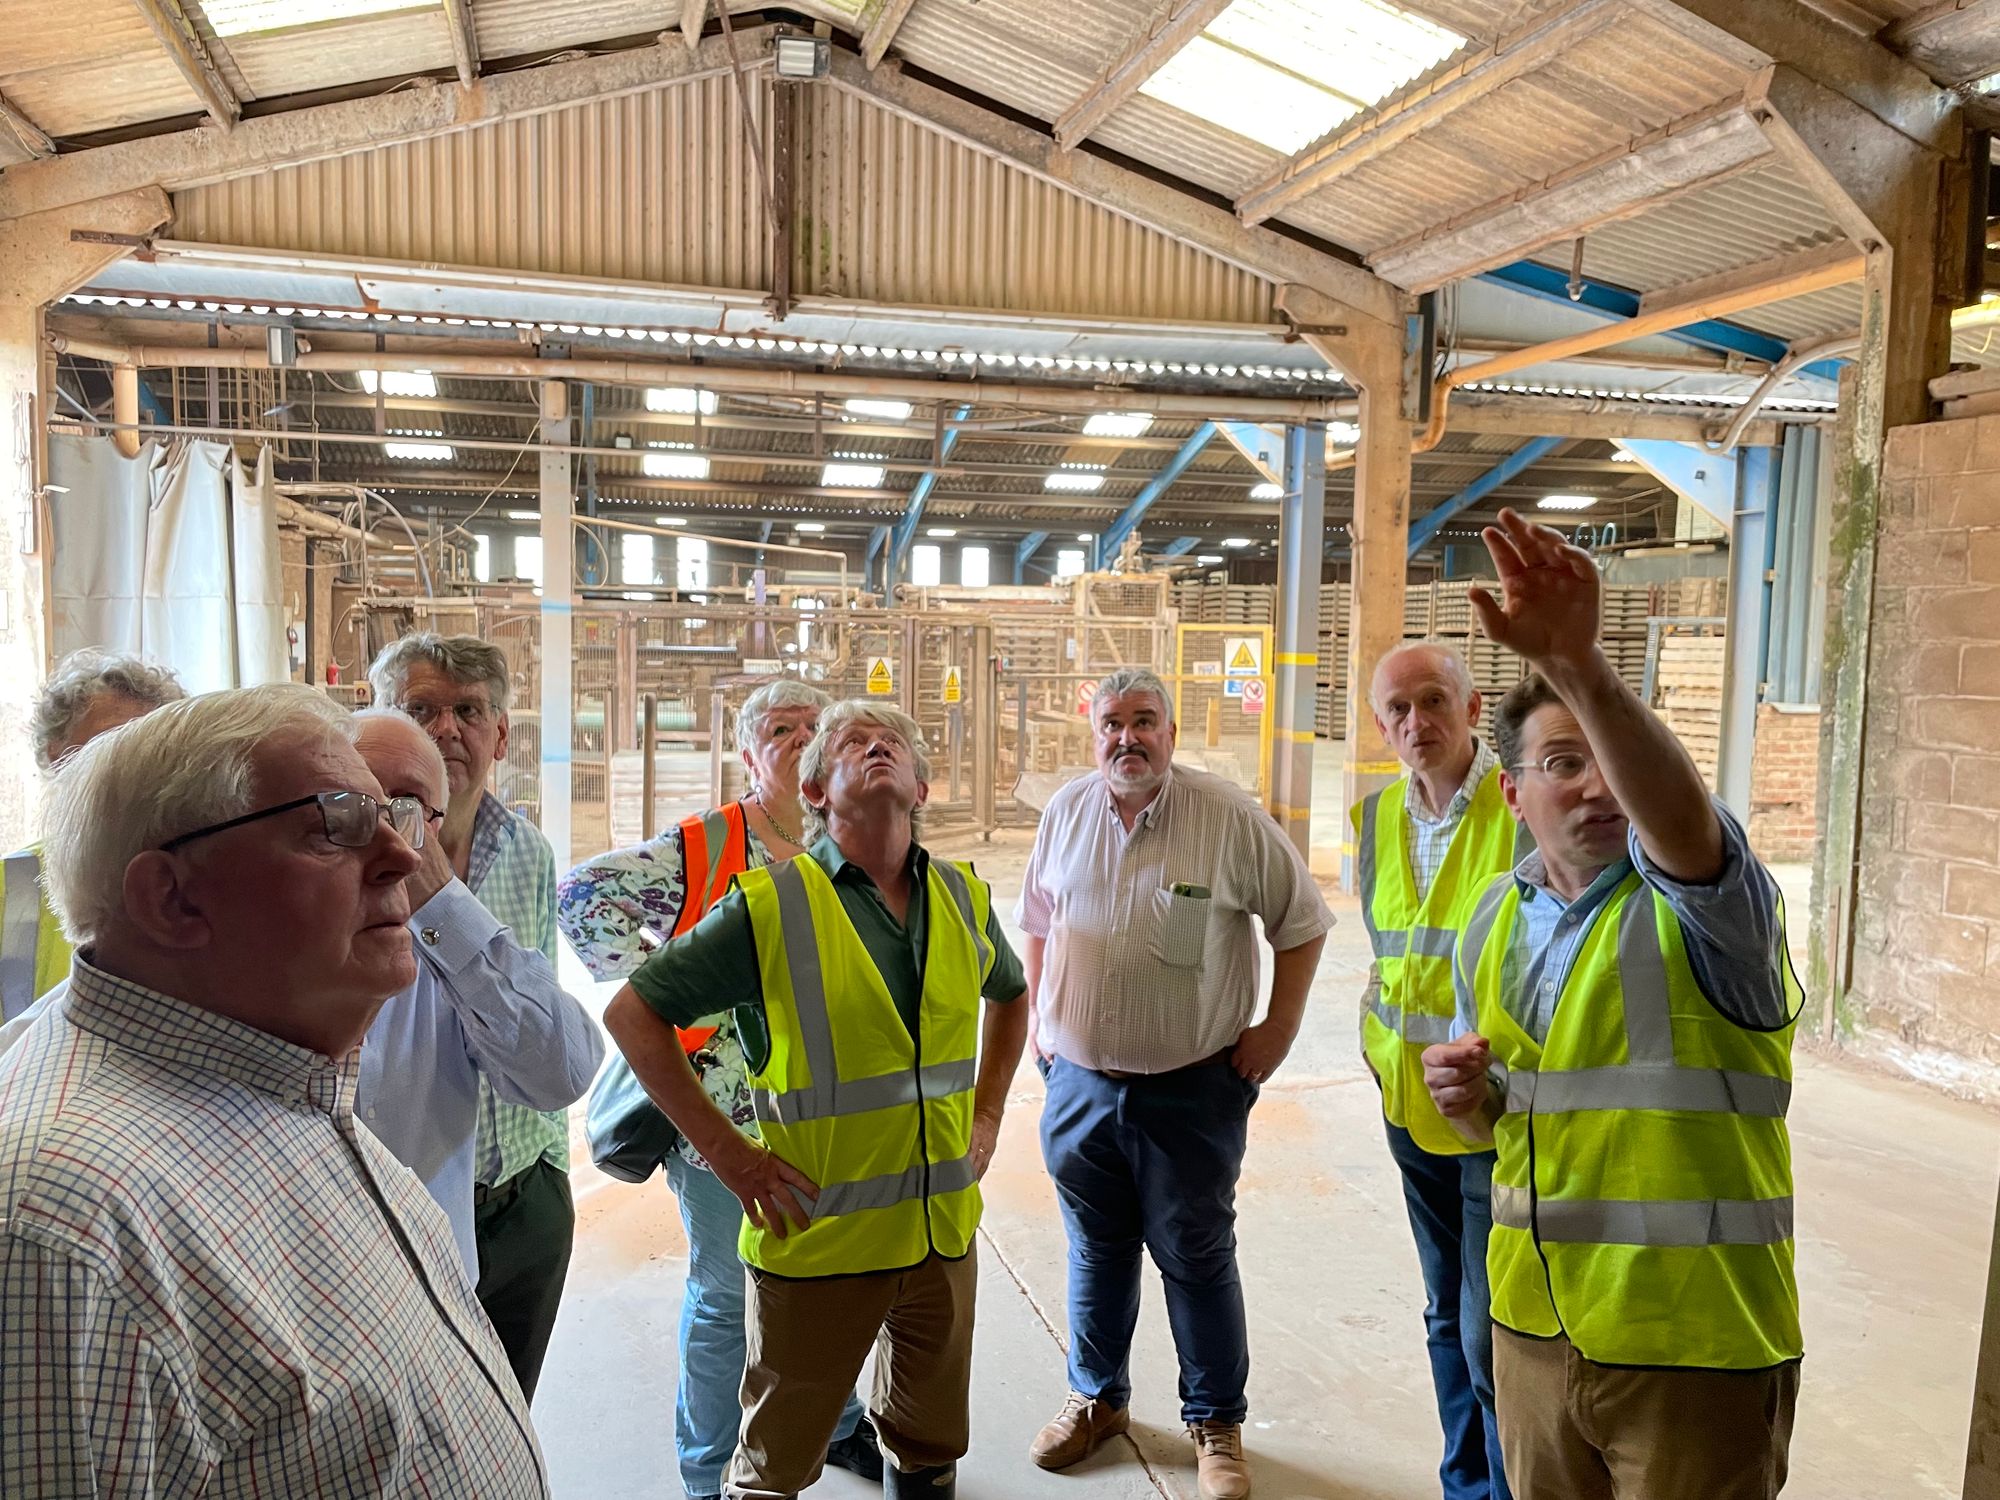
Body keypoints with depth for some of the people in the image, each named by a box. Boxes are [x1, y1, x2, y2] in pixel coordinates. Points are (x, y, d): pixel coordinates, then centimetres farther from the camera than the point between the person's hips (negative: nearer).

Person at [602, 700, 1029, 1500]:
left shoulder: (965, 899, 1)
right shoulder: (769, 905, -13)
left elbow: (1009, 993, 21)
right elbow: (631, 1013, -9)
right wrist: (725, 1150, -11)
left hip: (944, 1230, 4)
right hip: (816, 1240, -4)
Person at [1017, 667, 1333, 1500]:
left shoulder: (1228, 816, -11)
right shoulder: (1066, 812, 0)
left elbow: (1302, 921, -2)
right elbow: (1037, 923, 14)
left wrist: (1277, 1028, -4)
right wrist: (1041, 1020, 10)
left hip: (1192, 1089, -3)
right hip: (1079, 1081, 3)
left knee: (1197, 1258, 9)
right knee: (1096, 1250, 18)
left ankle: (1216, 1423, 28)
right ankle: (1098, 1398, 38)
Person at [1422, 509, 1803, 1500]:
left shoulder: (1698, 897, -14)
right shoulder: (1492, 921, 4)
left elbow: (1681, 813, -40)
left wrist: (1578, 667, -55)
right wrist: (1472, 1098, -7)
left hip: (1697, 1345, -5)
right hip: (1534, 1328, 5)